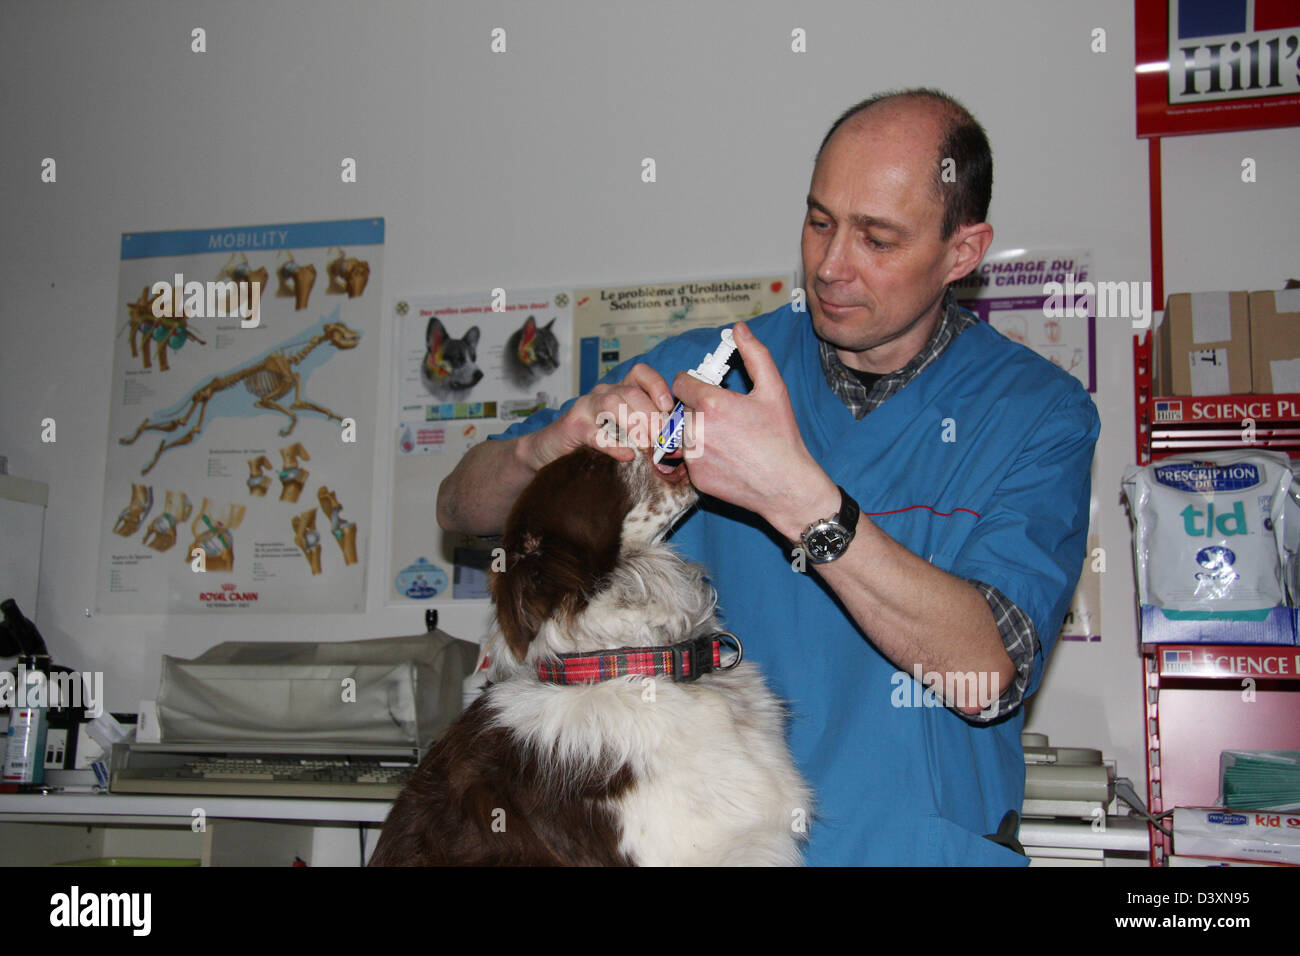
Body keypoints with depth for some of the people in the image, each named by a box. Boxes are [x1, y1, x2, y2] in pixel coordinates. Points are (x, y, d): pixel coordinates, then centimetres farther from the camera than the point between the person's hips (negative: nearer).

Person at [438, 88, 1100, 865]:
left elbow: (989, 675, -16)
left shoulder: (1038, 413, -3)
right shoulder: (707, 368, 3)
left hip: (914, 845, 0)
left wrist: (800, 497, -26)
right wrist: (551, 445, -15)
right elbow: (462, 508, 7)